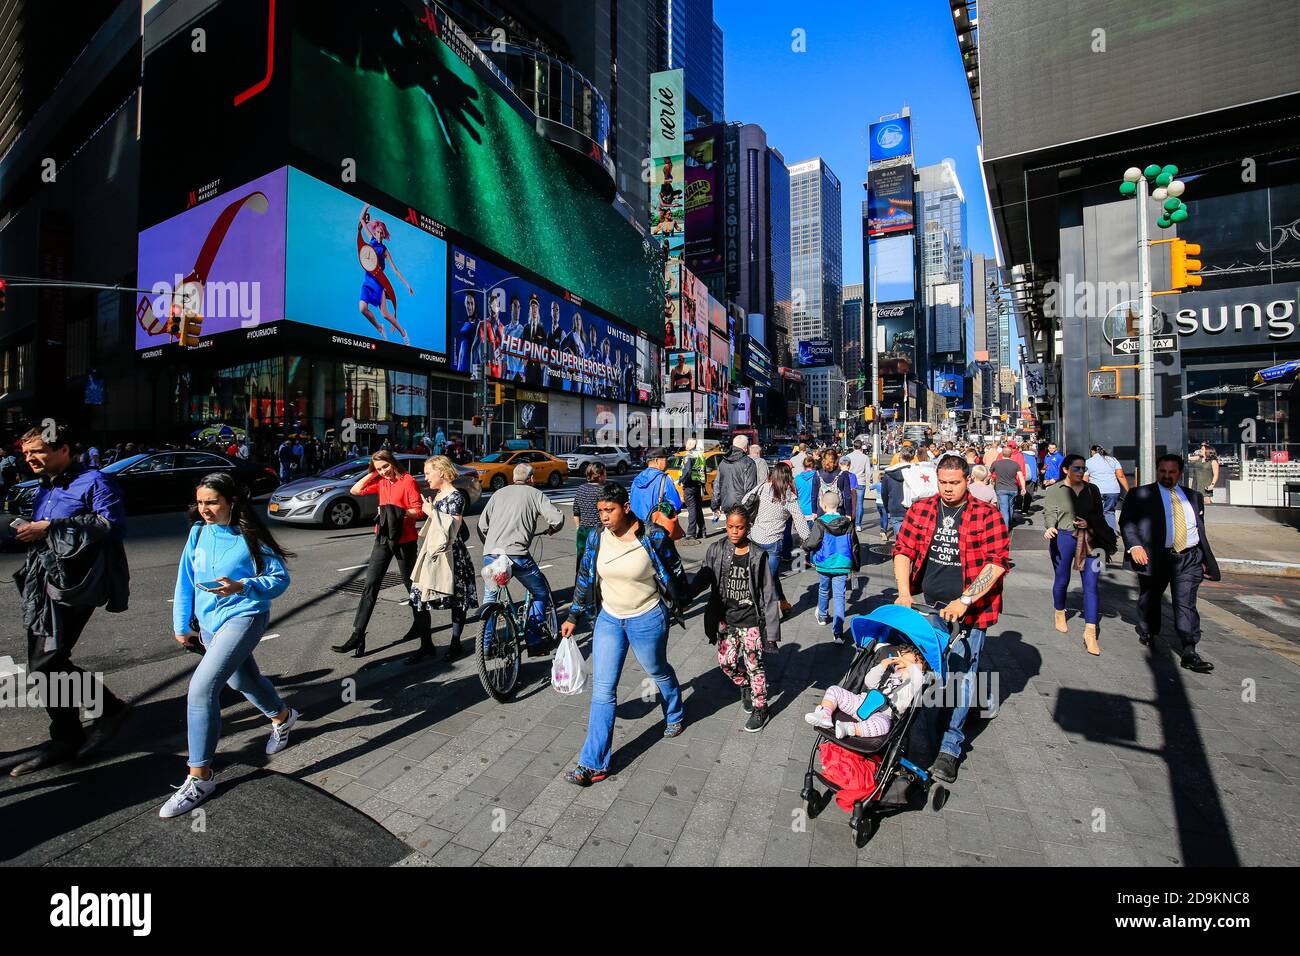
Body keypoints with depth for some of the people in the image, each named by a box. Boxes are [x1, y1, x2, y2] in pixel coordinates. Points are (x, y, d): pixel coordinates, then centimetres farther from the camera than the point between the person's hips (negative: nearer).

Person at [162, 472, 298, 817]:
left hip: (243, 617, -7)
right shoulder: (198, 532, 1)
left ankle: (199, 777, -3)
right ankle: (282, 717, 52)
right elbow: (185, 580, 9)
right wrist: (181, 625, 11)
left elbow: (280, 579, -13)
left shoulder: (249, 536, -14)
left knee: (202, 688, -18)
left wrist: (242, 587, -29)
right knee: (242, 681, 25)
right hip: (208, 622, 7)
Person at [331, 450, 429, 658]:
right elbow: (355, 490, 8)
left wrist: (399, 513, -27)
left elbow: (419, 511, -13)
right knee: (371, 585, 1)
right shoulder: (380, 482, 9)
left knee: (410, 583, 10)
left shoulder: (408, 481, -11)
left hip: (404, 540, -6)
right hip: (382, 538, 6)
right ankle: (358, 635, 3)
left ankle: (422, 624, 30)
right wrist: (371, 474, 4)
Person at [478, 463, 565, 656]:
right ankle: (534, 641, 14)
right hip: (516, 554, -4)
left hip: (490, 554, 4)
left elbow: (482, 525, 15)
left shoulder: (499, 493, 19)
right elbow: (557, 518, -3)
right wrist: (550, 530, 18)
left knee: (490, 595, 26)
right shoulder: (535, 493, 9)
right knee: (541, 593, 15)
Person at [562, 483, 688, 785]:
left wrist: (679, 606, 5)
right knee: (602, 689, 3)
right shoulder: (596, 539, -7)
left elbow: (675, 574, -5)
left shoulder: (654, 537, -20)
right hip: (608, 619, 4)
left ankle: (675, 716, 53)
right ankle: (594, 764, 15)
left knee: (658, 672, 22)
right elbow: (585, 580, 4)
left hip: (647, 620, -3)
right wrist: (573, 617, 6)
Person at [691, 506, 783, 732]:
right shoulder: (717, 550, -6)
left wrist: (771, 630, -9)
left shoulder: (757, 555, -13)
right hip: (725, 618, 3)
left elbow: (769, 595, -9)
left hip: (751, 620, -3)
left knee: (753, 666, 7)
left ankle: (760, 709, 30)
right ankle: (744, 686, 43)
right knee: (726, 662, 11)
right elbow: (703, 578, -2)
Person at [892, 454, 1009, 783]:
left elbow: (997, 562, -15)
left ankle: (950, 747, 11)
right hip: (929, 606, 4)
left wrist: (964, 601, -22)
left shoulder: (986, 515, -9)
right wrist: (904, 593, -14)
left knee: (962, 673, 0)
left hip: (970, 610, -3)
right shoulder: (920, 510, 0)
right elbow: (903, 550, -2)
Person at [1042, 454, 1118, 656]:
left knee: (1091, 585, -2)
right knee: (1062, 580, 12)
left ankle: (1090, 633, 2)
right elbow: (1049, 513, -5)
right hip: (1063, 538, -2)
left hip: (1089, 540, 2)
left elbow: (1099, 515, 12)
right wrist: (1049, 528, -25)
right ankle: (1060, 613, 39)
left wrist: (1089, 522, -10)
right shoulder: (1054, 490, 1)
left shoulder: (1092, 490, 9)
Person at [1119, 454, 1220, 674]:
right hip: (1155, 557, -2)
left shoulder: (1193, 497, 14)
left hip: (1189, 558, 2)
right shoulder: (1140, 495, 1)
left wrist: (1206, 559, 15)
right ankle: (1146, 633, 35)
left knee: (1186, 604, -3)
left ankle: (1189, 652, -2)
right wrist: (1134, 546, -18)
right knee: (1149, 598, 13)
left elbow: (1200, 529, 18)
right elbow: (1126, 521, -5)